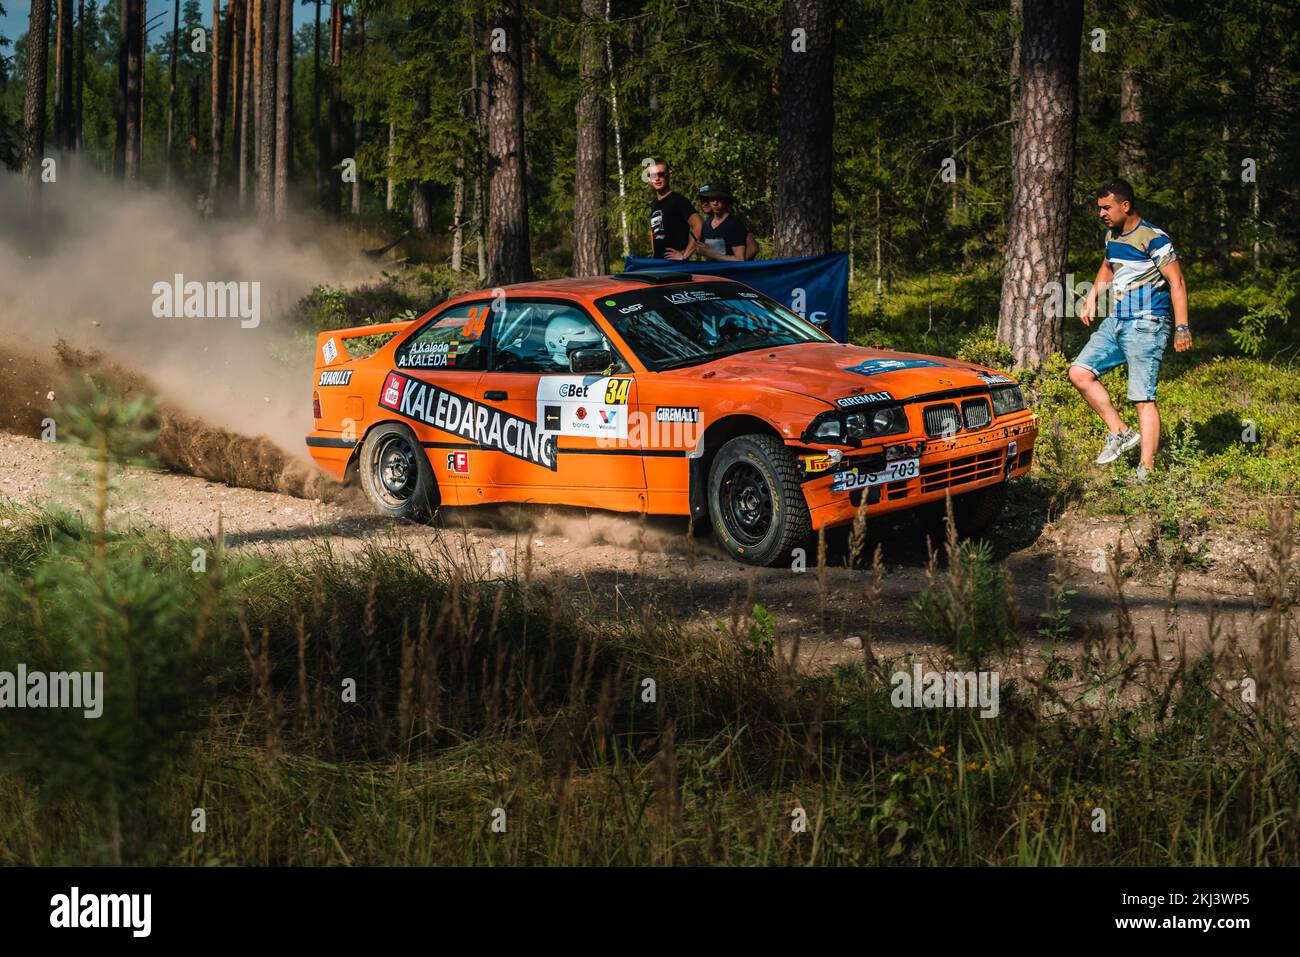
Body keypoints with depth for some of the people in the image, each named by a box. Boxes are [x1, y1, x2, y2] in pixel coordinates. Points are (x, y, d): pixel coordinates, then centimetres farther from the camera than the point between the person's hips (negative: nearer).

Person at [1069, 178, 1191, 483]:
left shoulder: (1154, 239, -13)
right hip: (1115, 323, 8)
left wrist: (1182, 327, -18)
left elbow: (1177, 281, -13)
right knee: (1079, 372, -1)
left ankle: (1147, 469, -5)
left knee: (1143, 398, -9)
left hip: (1146, 326, -8)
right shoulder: (1112, 236, 12)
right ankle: (1121, 433, 8)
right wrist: (1091, 299, 21)